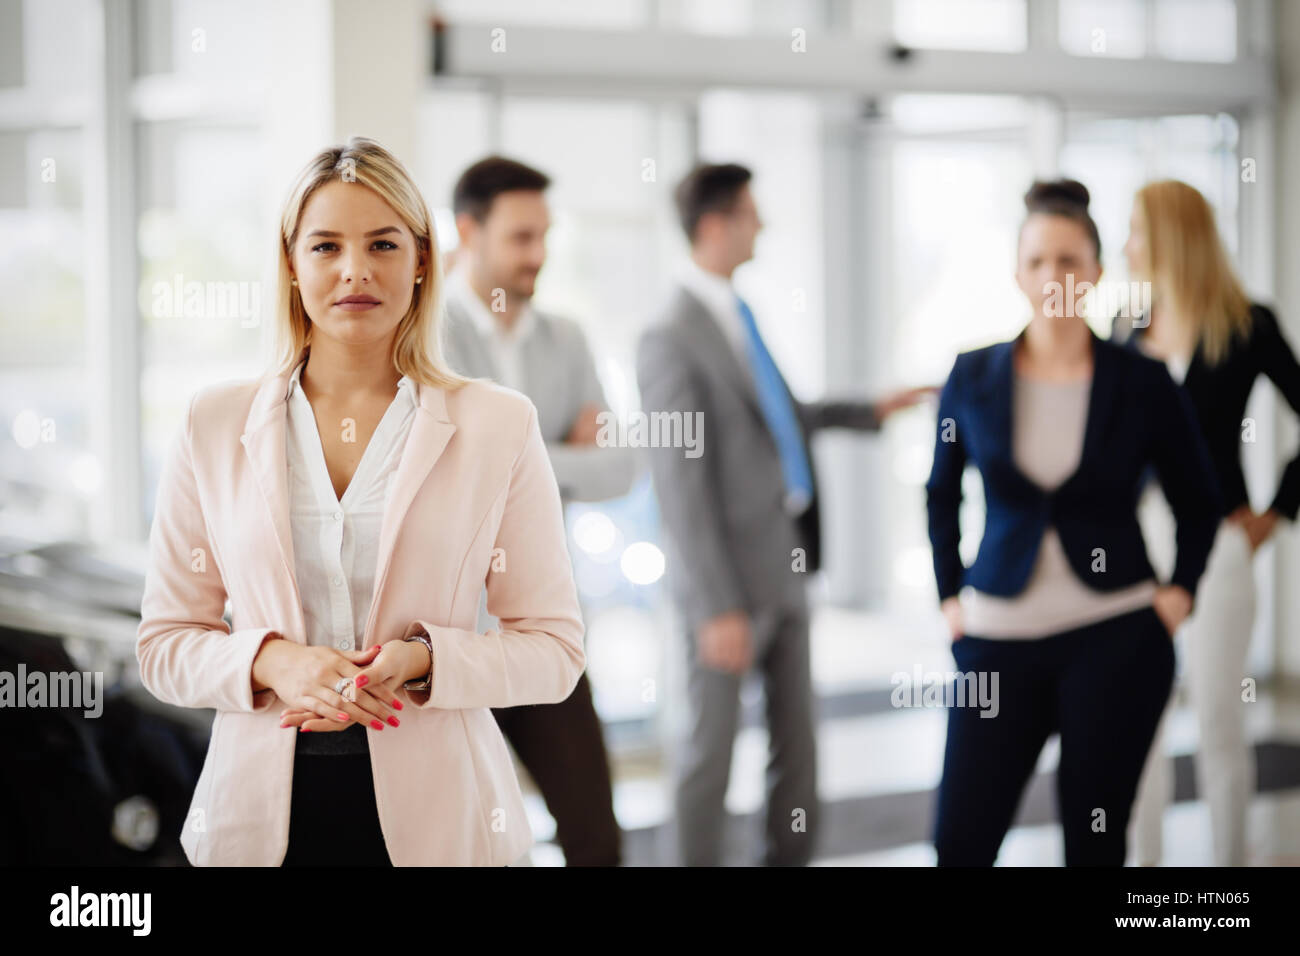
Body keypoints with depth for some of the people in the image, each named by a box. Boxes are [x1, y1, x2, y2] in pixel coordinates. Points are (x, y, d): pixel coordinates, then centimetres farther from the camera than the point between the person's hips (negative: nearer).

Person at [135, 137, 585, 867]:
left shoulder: (499, 426, -1)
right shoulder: (217, 424, 4)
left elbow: (554, 649, 0)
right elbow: (165, 643, 5)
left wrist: (426, 661, -18)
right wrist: (271, 663, -14)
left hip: (432, 813, -1)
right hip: (263, 807, 1)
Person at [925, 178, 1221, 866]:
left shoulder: (1142, 384, -2)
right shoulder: (973, 379, 1)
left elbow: (1196, 500, 13)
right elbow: (941, 495, 17)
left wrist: (1180, 590, 3)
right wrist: (949, 596, 10)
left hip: (1116, 638, -1)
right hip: (998, 640, 1)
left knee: (1094, 842, 4)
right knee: (961, 841, -2)